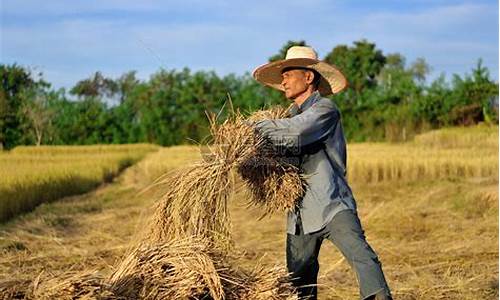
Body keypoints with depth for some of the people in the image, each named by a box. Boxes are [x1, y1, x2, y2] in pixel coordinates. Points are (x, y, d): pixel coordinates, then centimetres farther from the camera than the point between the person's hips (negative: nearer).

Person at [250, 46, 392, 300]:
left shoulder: (325, 109, -3)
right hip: (300, 215, 7)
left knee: (361, 255, -27)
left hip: (332, 206, -7)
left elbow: (294, 132, -19)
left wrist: (254, 127, -8)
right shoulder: (291, 115, 22)